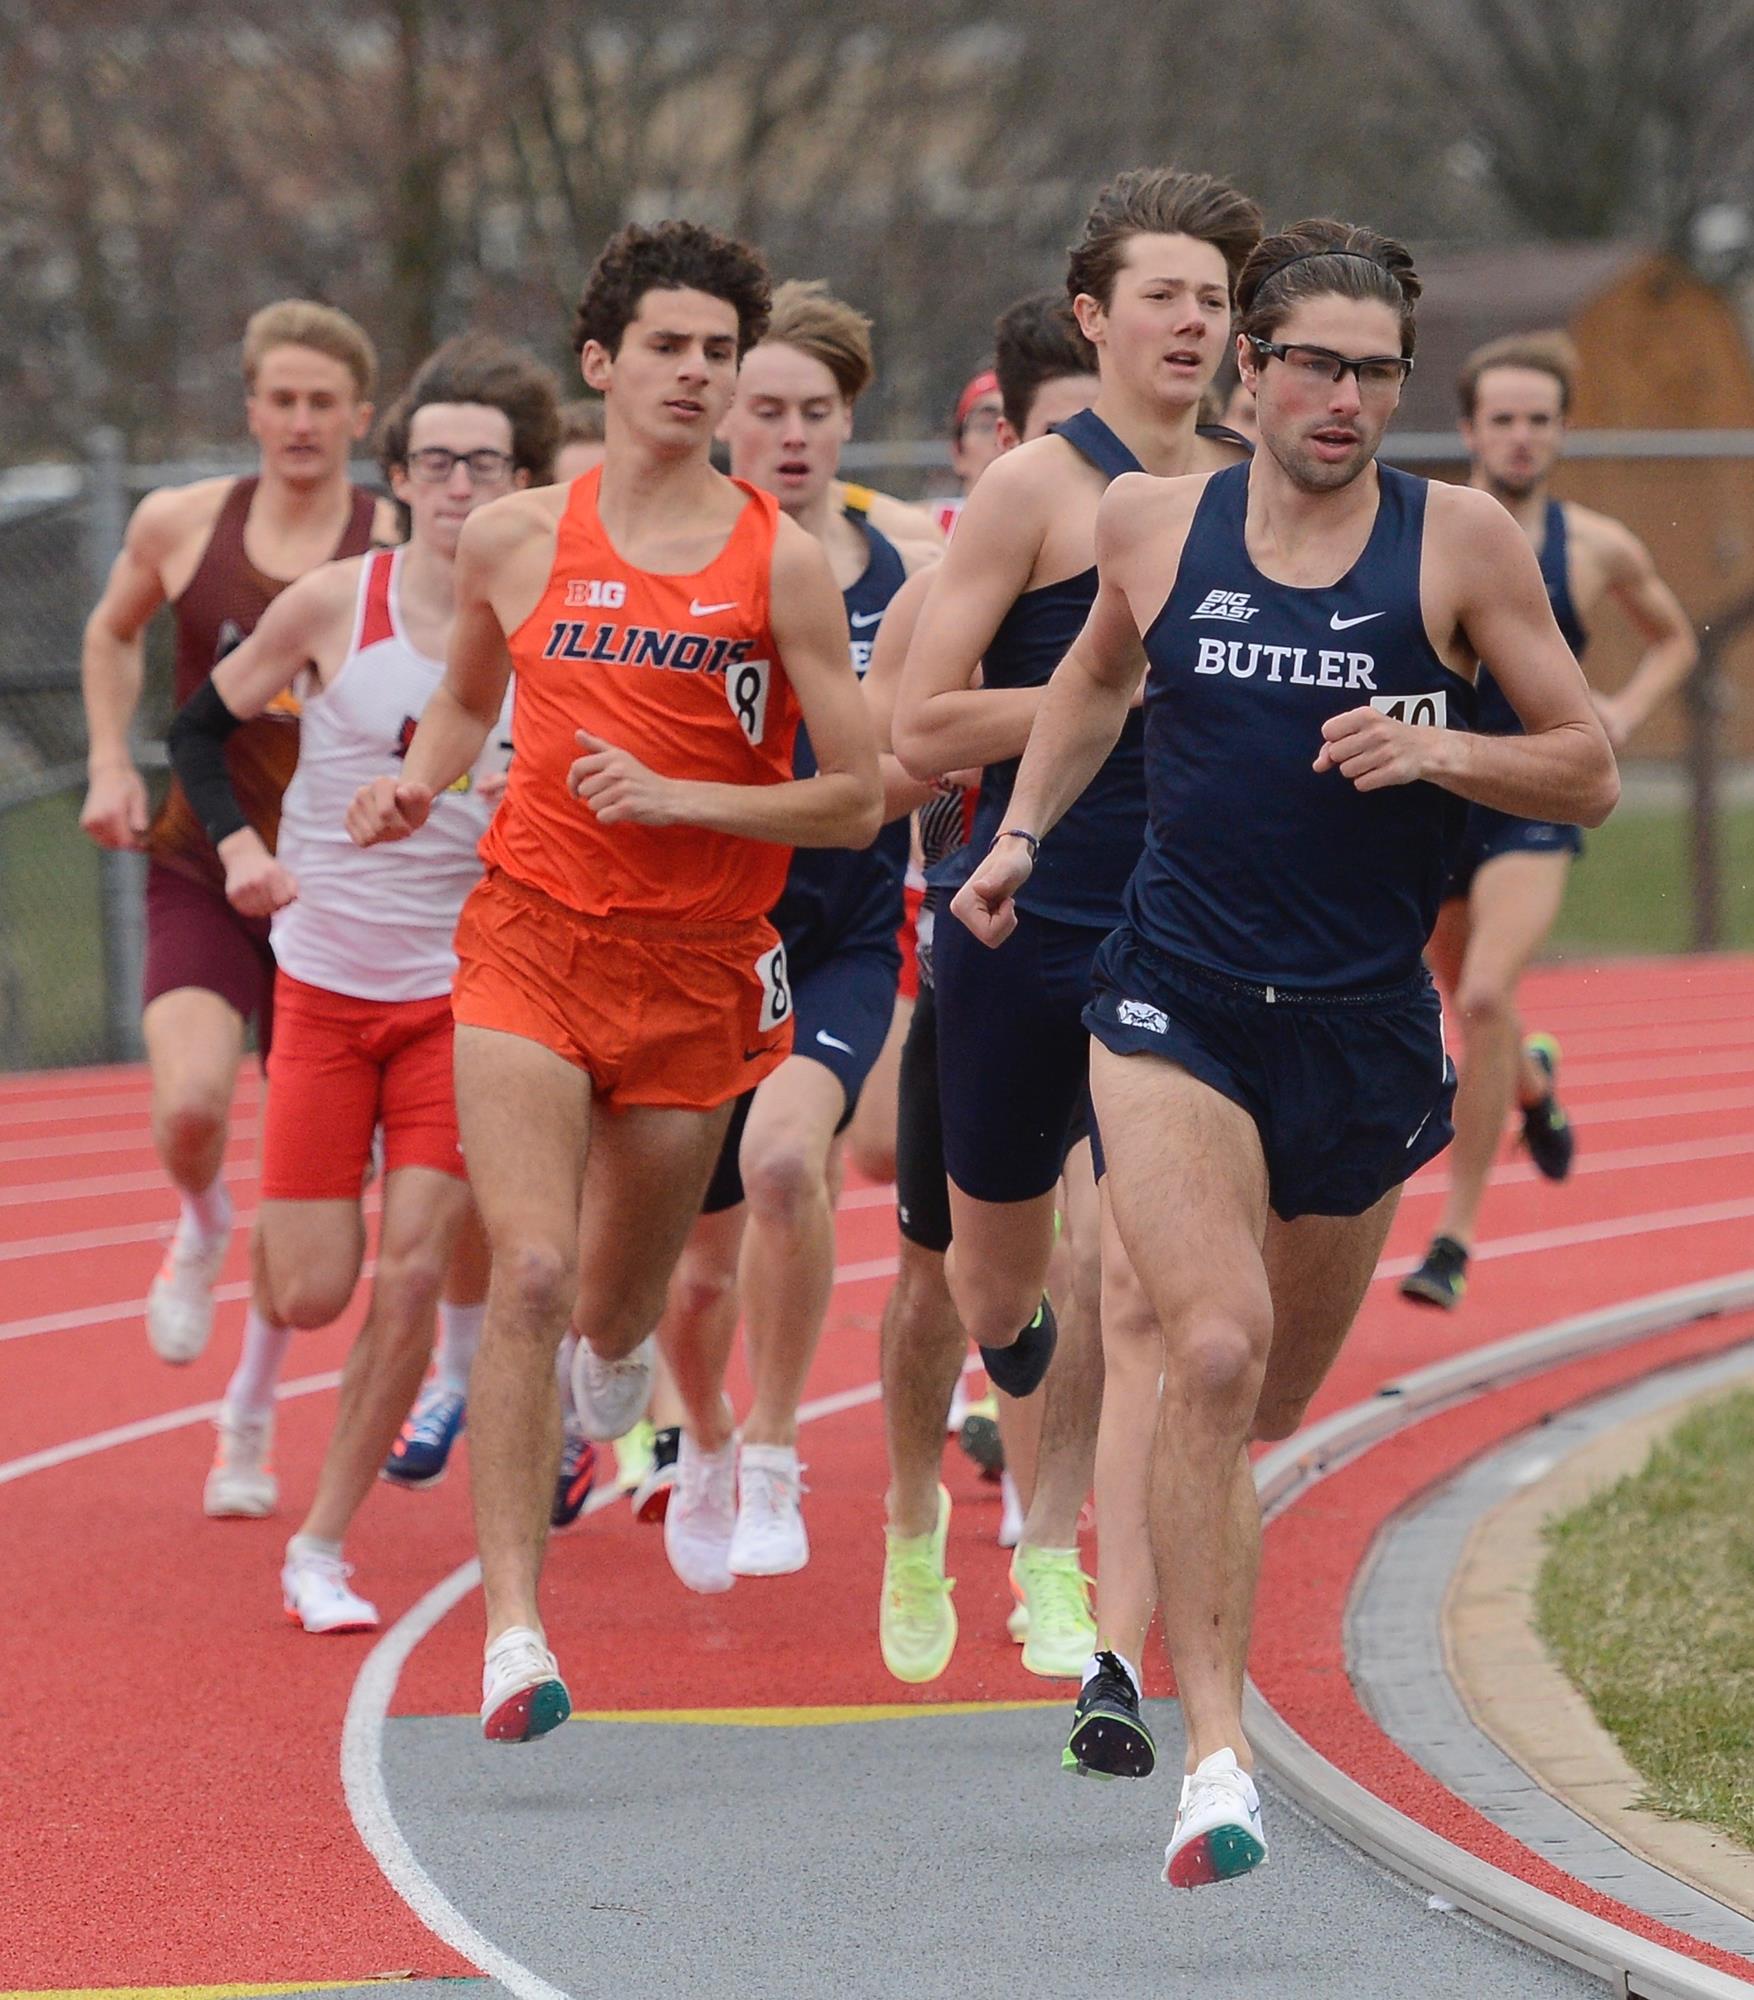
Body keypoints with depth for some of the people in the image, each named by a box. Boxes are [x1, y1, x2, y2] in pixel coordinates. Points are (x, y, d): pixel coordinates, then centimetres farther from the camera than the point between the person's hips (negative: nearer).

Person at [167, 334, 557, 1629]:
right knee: (315, 1291, -3)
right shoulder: (333, 606, -6)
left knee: (412, 1269, -11)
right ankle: (266, 1325, 37)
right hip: (323, 981, 0)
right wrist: (238, 846, -9)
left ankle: (323, 1549, 4)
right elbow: (203, 724, 7)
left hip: (461, 992, 0)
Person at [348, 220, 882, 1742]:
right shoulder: (517, 540, 3)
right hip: (528, 940, 0)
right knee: (531, 1276, -18)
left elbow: (856, 801, -3)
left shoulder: (781, 562, -3)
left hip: (694, 971, 0)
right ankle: (513, 1631, -18)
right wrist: (419, 782, 2)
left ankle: (618, 1354, 54)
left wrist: (675, 800, -14)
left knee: (618, 1311, 13)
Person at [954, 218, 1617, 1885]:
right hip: (1176, 1006, -1)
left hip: (1363, 1027, 1)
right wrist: (1022, 833, 14)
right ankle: (1215, 1752, -19)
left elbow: (1589, 772, 2)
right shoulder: (1151, 526, 4)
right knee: (1216, 1352, -21)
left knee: (1271, 1401, 15)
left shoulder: (1460, 543, -1)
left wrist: (1438, 752, -15)